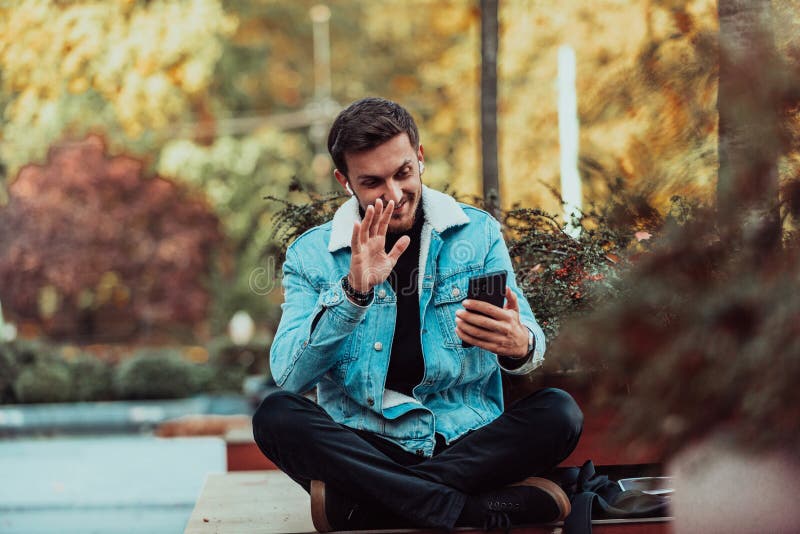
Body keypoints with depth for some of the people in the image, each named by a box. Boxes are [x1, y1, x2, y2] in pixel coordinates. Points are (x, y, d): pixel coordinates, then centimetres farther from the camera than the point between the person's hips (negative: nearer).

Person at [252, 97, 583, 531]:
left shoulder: (478, 233, 8)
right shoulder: (311, 254, 5)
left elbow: (529, 341, 2)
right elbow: (289, 377, -7)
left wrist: (519, 345, -24)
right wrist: (354, 292, -21)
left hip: (470, 445, 1)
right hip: (364, 447, -1)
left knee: (559, 412, -26)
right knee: (276, 415, -28)